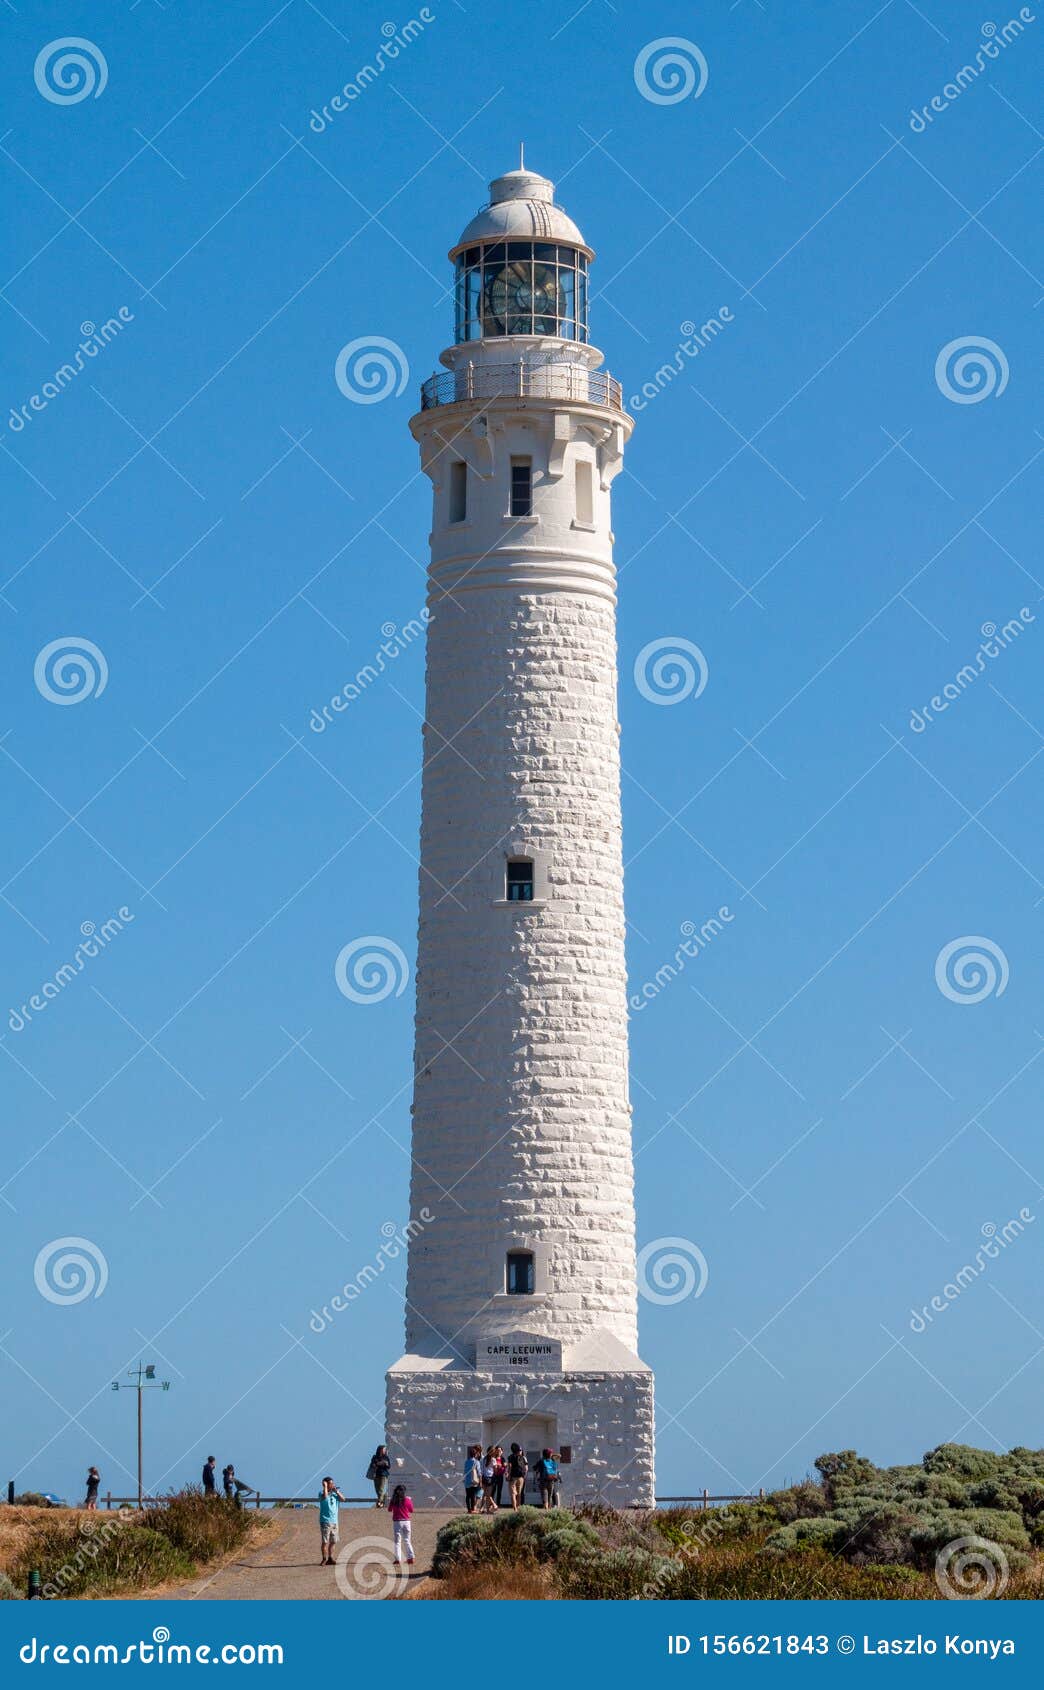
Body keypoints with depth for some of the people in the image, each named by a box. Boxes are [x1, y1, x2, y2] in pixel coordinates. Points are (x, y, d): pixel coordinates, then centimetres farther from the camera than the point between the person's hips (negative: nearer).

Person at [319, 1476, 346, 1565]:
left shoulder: (334, 1493, 13)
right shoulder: (322, 1493, -4)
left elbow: (343, 1499, 2)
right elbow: (324, 1496, -26)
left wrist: (336, 1491, -3)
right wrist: (325, 1487, -15)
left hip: (334, 1521, 6)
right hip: (325, 1521, -6)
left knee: (333, 1541, 7)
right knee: (325, 1541, -7)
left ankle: (330, 1558, 15)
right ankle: (324, 1559, -2)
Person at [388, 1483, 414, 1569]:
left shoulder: (393, 1500, -5)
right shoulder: (407, 1500, -4)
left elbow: (389, 1510, 8)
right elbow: (411, 1510, 8)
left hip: (396, 1522, -1)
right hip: (406, 1521, 1)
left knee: (397, 1541, 3)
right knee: (406, 1540, 11)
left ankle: (398, 1559, -3)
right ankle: (410, 1557, 3)